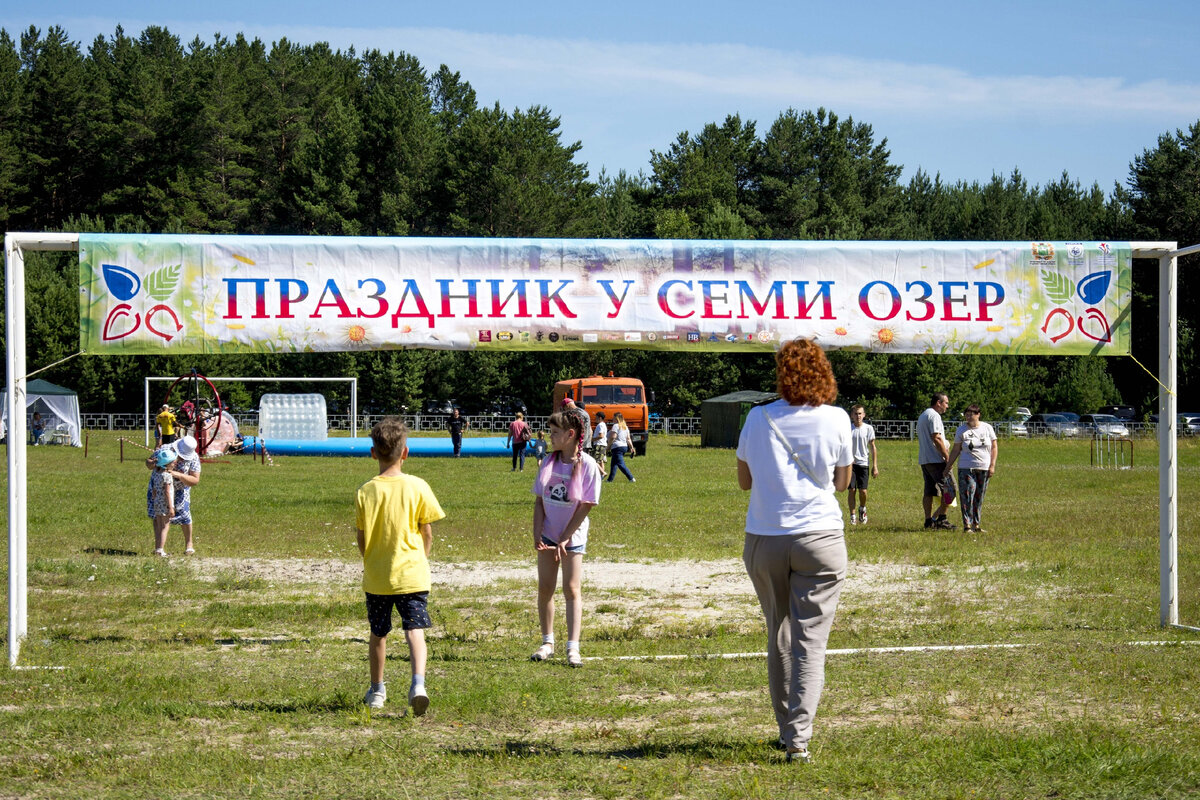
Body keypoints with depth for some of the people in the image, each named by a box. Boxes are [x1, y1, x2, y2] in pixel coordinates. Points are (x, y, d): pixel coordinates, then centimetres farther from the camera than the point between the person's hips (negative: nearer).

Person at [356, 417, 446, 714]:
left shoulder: (366, 491, -5)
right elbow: (427, 533, 0)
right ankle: (418, 682, -25)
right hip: (411, 573, -1)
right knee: (414, 629, -4)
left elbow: (361, 538, 2)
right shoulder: (418, 487, -7)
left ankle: (377, 690, 28)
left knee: (378, 633, 15)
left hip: (376, 577, 1)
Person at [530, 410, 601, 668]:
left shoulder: (588, 465, -13)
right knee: (545, 588, 4)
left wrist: (564, 539, -14)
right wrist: (537, 535, -7)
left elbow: (586, 506, -12)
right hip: (548, 535, 4)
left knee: (571, 590, -9)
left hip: (573, 537, -4)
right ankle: (548, 642, 16)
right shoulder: (548, 462, 1)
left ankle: (573, 649, -11)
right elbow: (539, 500, 4)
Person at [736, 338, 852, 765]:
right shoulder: (835, 420, -3)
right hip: (820, 537, -2)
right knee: (811, 638, -2)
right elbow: (842, 482, 9)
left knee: (779, 636, 15)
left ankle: (788, 730, 21)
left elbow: (744, 480, 10)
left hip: (764, 540, 2)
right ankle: (799, 735, -14)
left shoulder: (758, 419, -1)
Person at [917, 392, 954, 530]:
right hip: (936, 459, -10)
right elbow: (936, 438, -19)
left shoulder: (922, 415, 21)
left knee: (929, 492, 8)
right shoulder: (934, 415, -11)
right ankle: (941, 519, -9)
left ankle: (928, 520, 7)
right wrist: (947, 457, -16)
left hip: (923, 460, 10)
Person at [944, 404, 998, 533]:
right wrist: (948, 467, 4)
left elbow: (994, 447, 9)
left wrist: (992, 465, 1)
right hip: (966, 468, -2)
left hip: (984, 469, 2)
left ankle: (976, 524, 12)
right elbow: (955, 450, 7)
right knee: (967, 496, -10)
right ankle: (967, 525, -11)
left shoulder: (987, 428, 7)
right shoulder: (961, 430, 3)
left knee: (979, 498, 5)